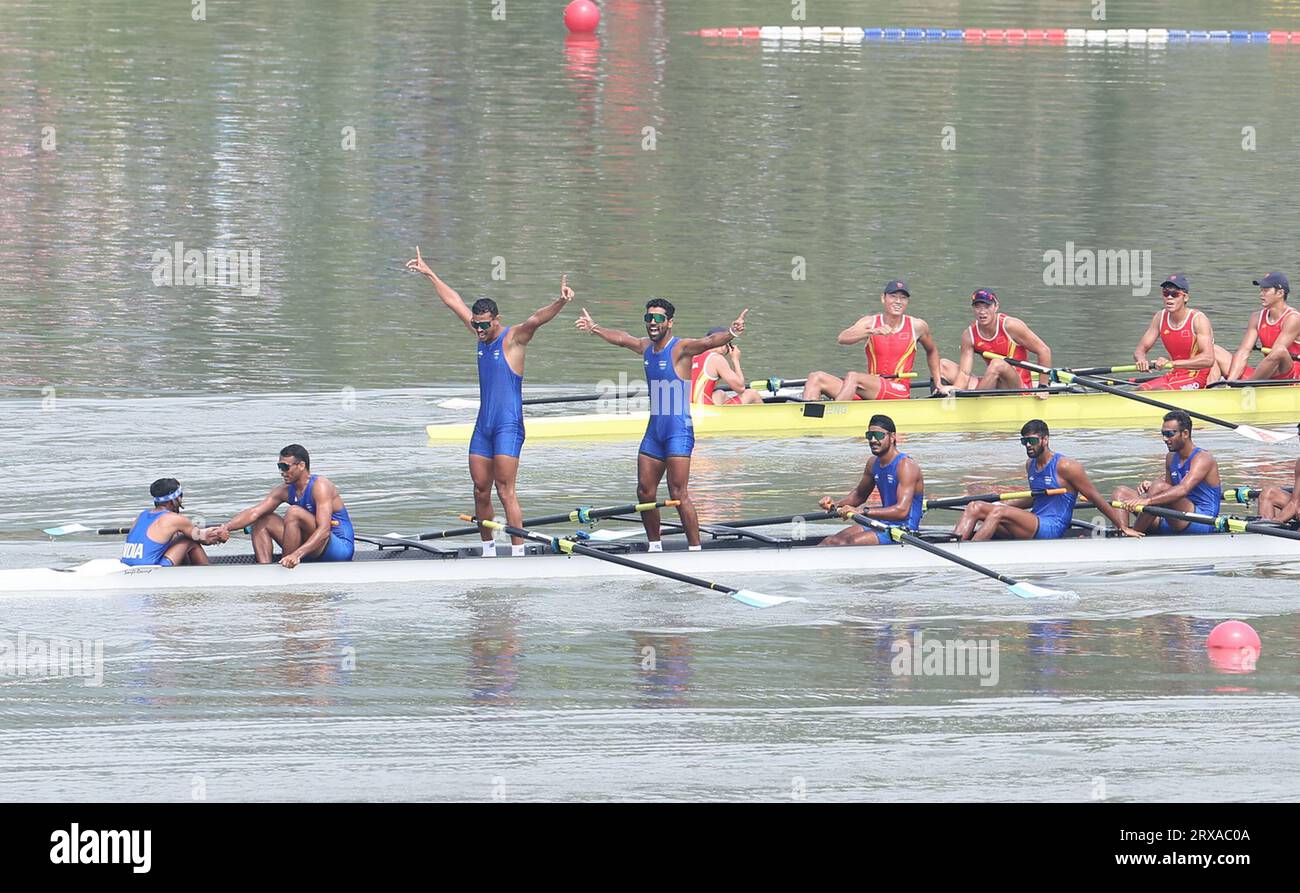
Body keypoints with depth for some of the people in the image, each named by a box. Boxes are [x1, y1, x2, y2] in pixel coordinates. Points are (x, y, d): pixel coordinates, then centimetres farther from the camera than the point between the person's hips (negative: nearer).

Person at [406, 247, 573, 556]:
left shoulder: (514, 338, -8)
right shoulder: (482, 334, 12)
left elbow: (537, 319, -27)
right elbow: (453, 301, 22)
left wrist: (560, 302, -45)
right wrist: (429, 274, 30)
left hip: (508, 426, -7)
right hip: (483, 425, 7)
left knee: (506, 492, -12)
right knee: (481, 492, 7)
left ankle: (518, 552, -12)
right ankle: (488, 550, 16)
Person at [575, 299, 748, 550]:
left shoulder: (680, 349, -11)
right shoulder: (646, 347, 12)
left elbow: (709, 342, -29)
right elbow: (619, 338, 32)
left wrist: (731, 334, -49)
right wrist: (594, 329, 47)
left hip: (679, 432, -8)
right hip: (654, 430, 8)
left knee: (679, 495, -13)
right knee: (644, 492, 9)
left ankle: (695, 549, -11)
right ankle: (654, 546, 21)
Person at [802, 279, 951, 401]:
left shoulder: (917, 326, 5)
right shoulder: (870, 322, 4)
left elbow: (932, 351, 26)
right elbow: (842, 338, -15)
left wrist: (938, 384, 25)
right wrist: (872, 331, -31)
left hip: (898, 392, -3)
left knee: (853, 377, -33)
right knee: (816, 378, -16)